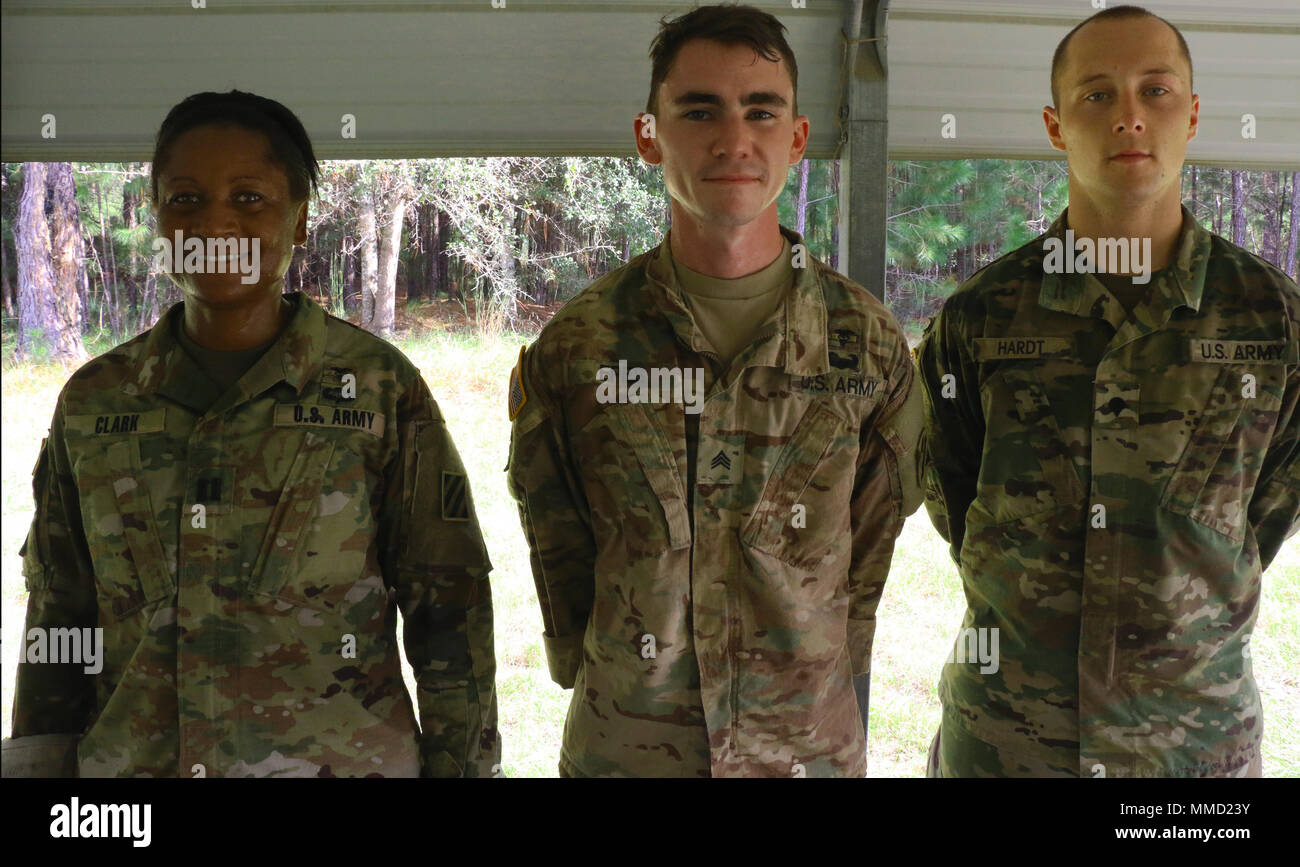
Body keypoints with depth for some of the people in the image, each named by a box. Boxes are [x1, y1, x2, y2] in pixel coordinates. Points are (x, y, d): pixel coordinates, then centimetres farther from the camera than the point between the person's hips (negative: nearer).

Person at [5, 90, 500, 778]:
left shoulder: (379, 387, -8)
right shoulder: (92, 401, 1)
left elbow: (447, 612, -6)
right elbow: (57, 622, 7)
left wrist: (459, 762, -8)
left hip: (341, 758, -2)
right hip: (129, 761, 3)